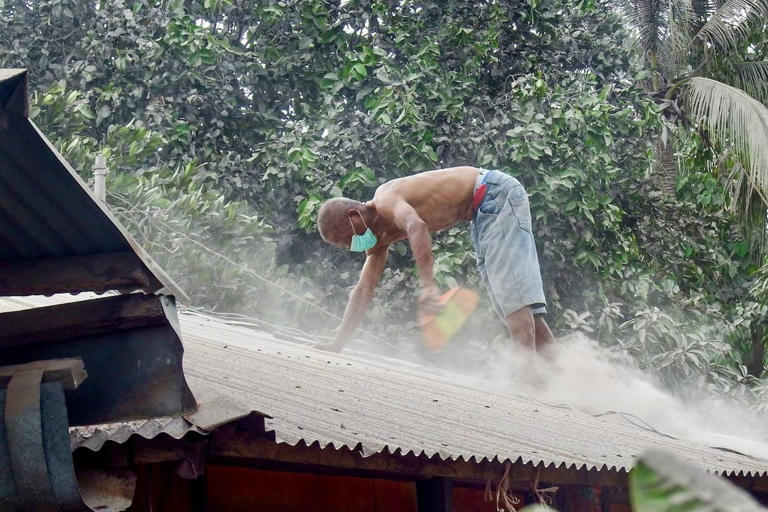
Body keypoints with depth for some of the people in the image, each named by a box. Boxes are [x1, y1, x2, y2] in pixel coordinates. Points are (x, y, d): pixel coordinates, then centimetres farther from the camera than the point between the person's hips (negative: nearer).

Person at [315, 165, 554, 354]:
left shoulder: (385, 200, -20)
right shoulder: (378, 231, 9)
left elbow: (417, 226, -42)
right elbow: (364, 290, 11)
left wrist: (428, 285, -50)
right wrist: (337, 344, 8)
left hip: (497, 192, -10)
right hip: (484, 210, 10)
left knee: (507, 281, -20)